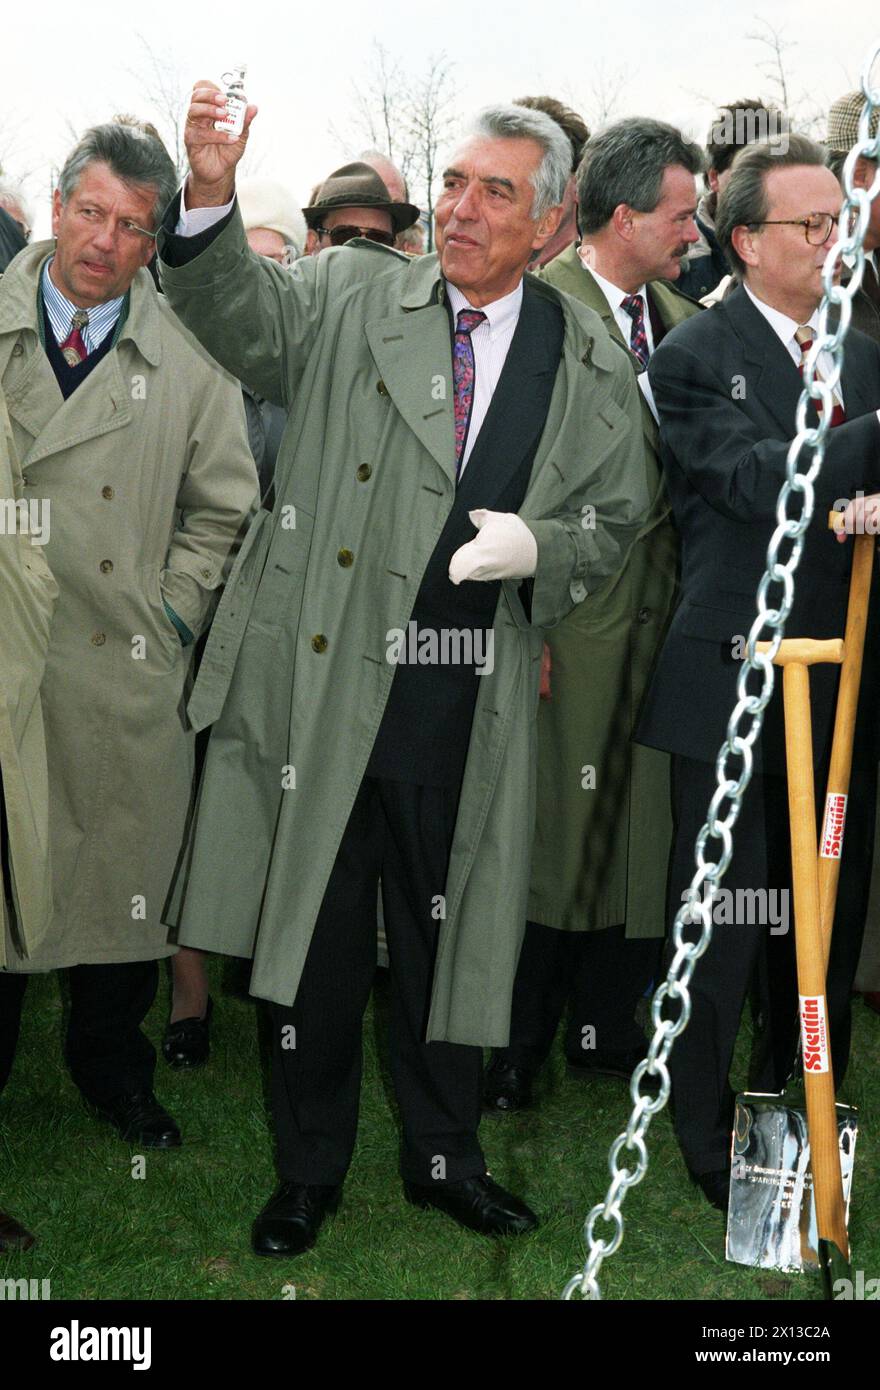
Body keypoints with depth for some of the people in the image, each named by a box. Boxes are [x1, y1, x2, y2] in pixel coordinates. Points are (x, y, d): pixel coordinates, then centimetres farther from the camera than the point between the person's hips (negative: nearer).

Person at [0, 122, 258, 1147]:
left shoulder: (190, 357, 2)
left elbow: (224, 507, 8)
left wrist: (170, 614, -1)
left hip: (128, 679, 0)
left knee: (124, 880, 10)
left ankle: (112, 1070, 31)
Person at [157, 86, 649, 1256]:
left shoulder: (591, 365, 6)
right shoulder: (349, 297, 3)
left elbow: (617, 523, 10)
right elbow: (240, 311, -13)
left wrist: (537, 546, -11)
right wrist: (211, 193, -31)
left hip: (468, 706, 1)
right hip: (322, 682, -1)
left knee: (450, 932, 14)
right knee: (316, 931, 10)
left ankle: (445, 1159, 36)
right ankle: (309, 1172, 30)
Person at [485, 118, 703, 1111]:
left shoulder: (681, 319, 13)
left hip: (660, 618, 7)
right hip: (571, 618, -7)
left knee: (637, 831, 13)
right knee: (550, 834, 0)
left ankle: (606, 1031, 28)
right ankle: (511, 1051, 16)